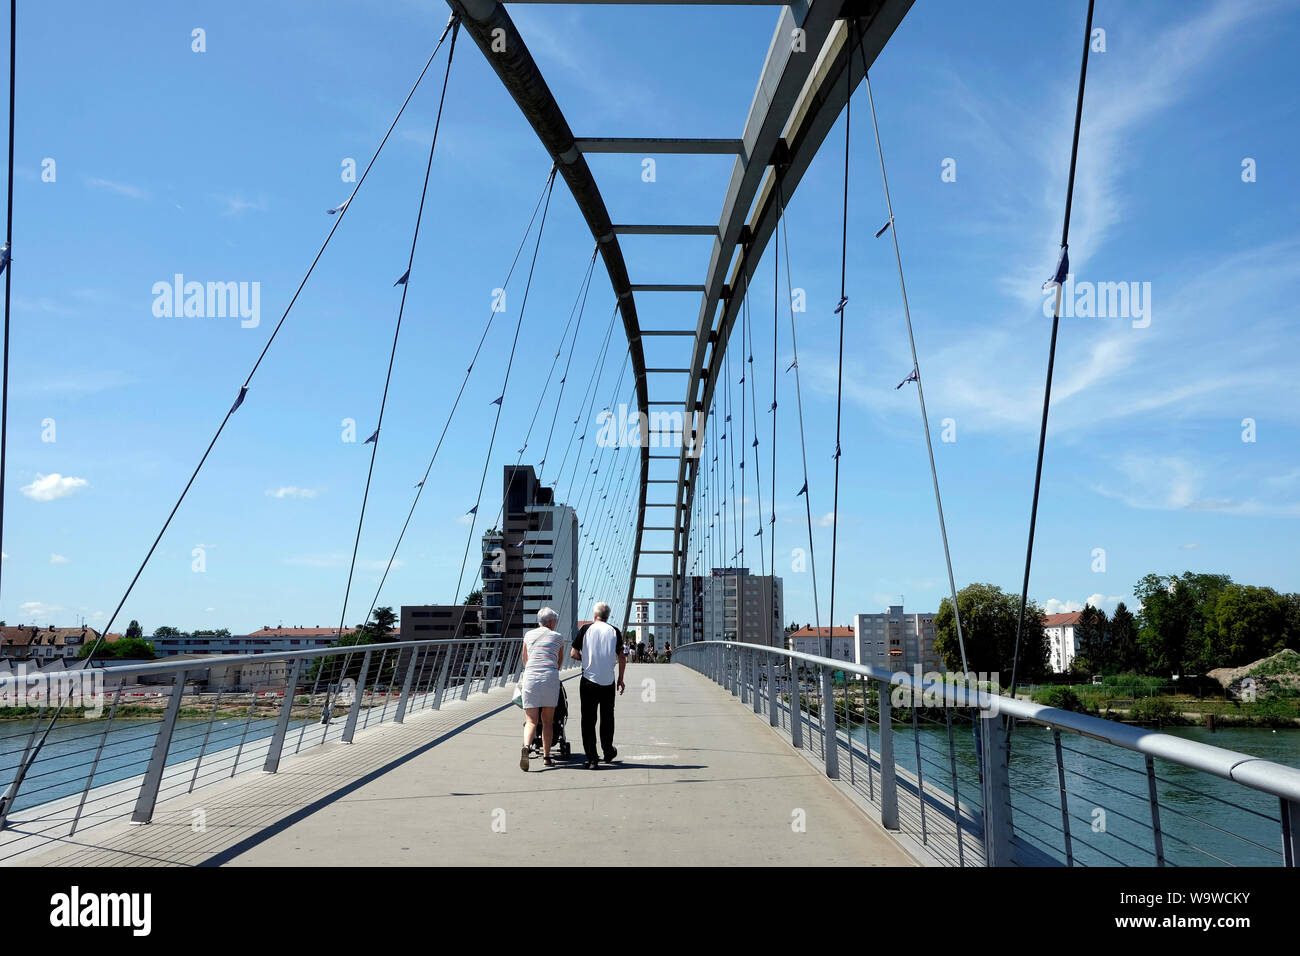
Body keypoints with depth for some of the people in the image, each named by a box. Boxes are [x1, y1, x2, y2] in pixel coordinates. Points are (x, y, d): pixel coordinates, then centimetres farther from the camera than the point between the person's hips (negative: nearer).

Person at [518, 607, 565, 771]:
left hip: (530, 677, 1)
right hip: (550, 677, -1)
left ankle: (526, 747, -27)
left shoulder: (528, 635, 18)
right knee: (547, 721, 10)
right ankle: (546, 756, 10)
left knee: (531, 721, 0)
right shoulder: (558, 637, 12)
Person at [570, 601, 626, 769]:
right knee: (607, 718, 17)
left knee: (588, 719, 2)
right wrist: (621, 678, 10)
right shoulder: (614, 631, 1)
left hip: (589, 681, -2)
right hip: (608, 682, 2)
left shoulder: (586, 629, -2)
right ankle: (608, 753, 30)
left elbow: (573, 654, -1)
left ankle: (591, 758, -3)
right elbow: (622, 657, 0)